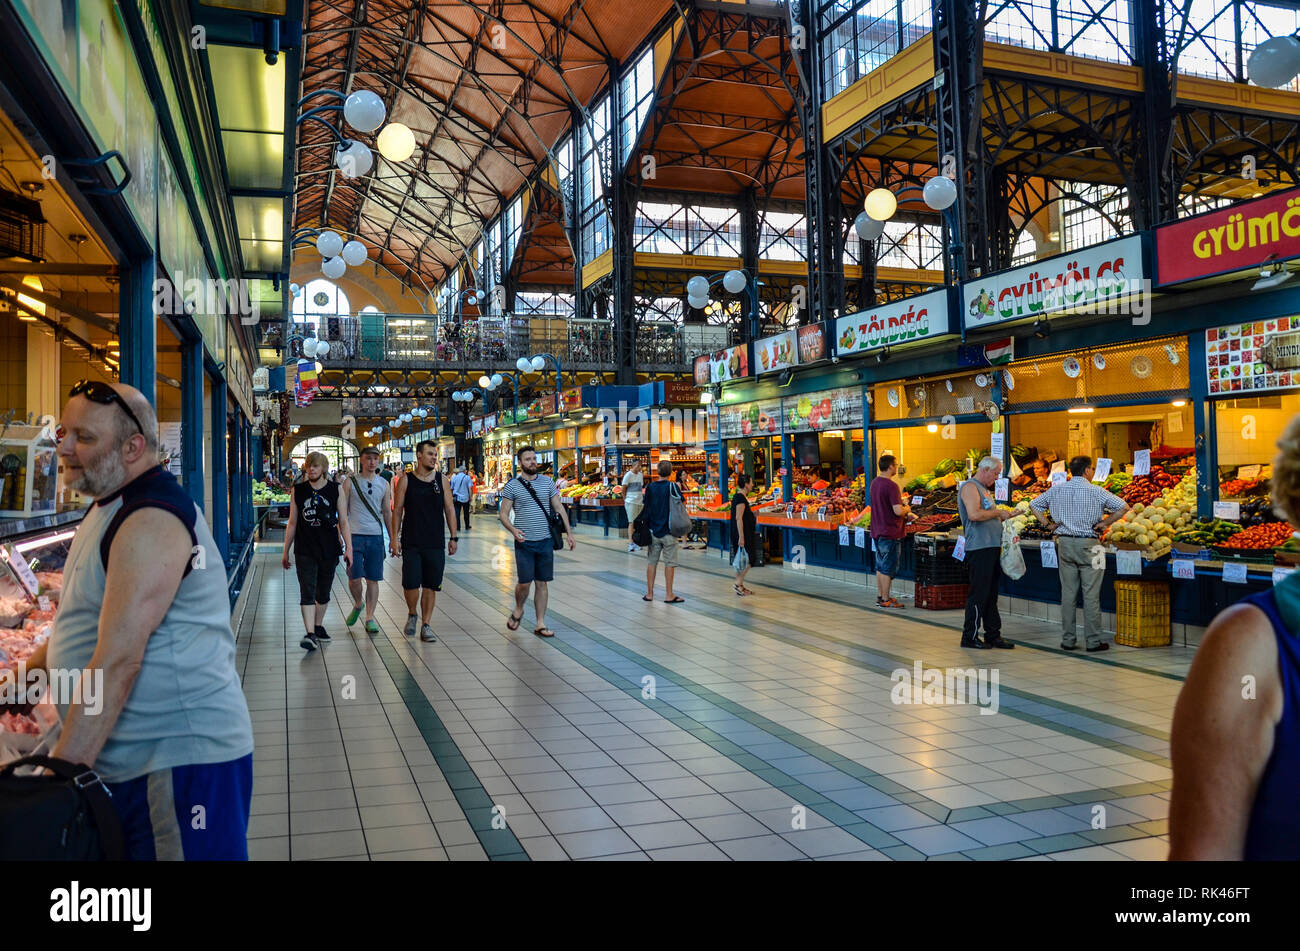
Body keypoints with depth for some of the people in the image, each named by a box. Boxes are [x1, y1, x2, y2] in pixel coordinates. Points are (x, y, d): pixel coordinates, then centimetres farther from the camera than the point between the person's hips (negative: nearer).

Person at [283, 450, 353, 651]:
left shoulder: (336, 489, 1)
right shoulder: (298, 490, 4)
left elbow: (343, 522, 1)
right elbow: (292, 523, 10)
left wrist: (348, 547, -7)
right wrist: (285, 551, 10)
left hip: (329, 549, 1)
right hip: (305, 550, -1)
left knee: (323, 593, 13)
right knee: (307, 592, -11)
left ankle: (318, 626, 32)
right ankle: (310, 634, -16)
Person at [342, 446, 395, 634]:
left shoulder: (384, 485, 9)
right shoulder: (350, 483, 3)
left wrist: (392, 539, 12)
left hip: (376, 536, 2)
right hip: (355, 536, -2)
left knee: (373, 579, 2)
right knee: (354, 578, -5)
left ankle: (370, 617, 9)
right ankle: (357, 605, 24)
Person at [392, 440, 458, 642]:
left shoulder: (442, 480, 7)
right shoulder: (406, 481, 1)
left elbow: (449, 510, 9)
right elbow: (397, 510, 2)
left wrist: (453, 537, 5)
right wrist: (395, 537, -3)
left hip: (435, 543, 2)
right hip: (411, 543, -2)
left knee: (430, 586, 4)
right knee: (411, 584, -7)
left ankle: (426, 625, 14)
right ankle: (412, 615, 21)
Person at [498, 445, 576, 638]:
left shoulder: (547, 482, 8)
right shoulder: (512, 486, -1)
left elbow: (559, 508, 11)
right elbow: (503, 514, -1)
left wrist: (569, 532, 5)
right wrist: (513, 530, -20)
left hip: (545, 541, 3)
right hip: (524, 542, -3)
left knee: (542, 583, 5)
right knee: (525, 582, -2)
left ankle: (540, 624, 12)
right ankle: (518, 610, 28)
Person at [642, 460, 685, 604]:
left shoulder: (650, 487, 2)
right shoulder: (672, 486, -8)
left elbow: (646, 508, 9)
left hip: (653, 531, 3)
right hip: (668, 532, -3)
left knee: (652, 562, 9)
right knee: (669, 563, 2)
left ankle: (649, 593, 13)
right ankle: (669, 595, 4)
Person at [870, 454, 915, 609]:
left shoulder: (875, 482, 9)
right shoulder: (891, 486, -20)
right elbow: (898, 511, -25)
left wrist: (905, 515, 17)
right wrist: (907, 509, -3)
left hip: (877, 532, 9)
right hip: (890, 532, -9)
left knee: (880, 566, 16)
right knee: (888, 568, 0)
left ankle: (880, 596, 23)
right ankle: (885, 600, 5)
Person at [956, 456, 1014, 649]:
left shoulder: (983, 488, 22)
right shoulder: (970, 487, -9)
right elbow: (974, 514, -23)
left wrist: (1000, 517, 12)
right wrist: (998, 513, -12)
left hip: (991, 547, 10)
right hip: (979, 548, -10)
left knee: (991, 593, 13)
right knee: (979, 593, -6)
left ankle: (993, 635, 18)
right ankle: (969, 636, 1)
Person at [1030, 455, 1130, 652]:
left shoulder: (1056, 490, 5)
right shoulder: (1096, 491, -6)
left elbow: (1034, 504, 14)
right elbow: (1123, 507, -9)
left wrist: (1048, 524, 12)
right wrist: (1104, 523, -2)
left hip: (1065, 543, 4)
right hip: (1088, 545, -4)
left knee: (1068, 593, 8)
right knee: (1091, 594, 1)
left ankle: (1068, 640, 11)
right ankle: (1093, 641, 5)